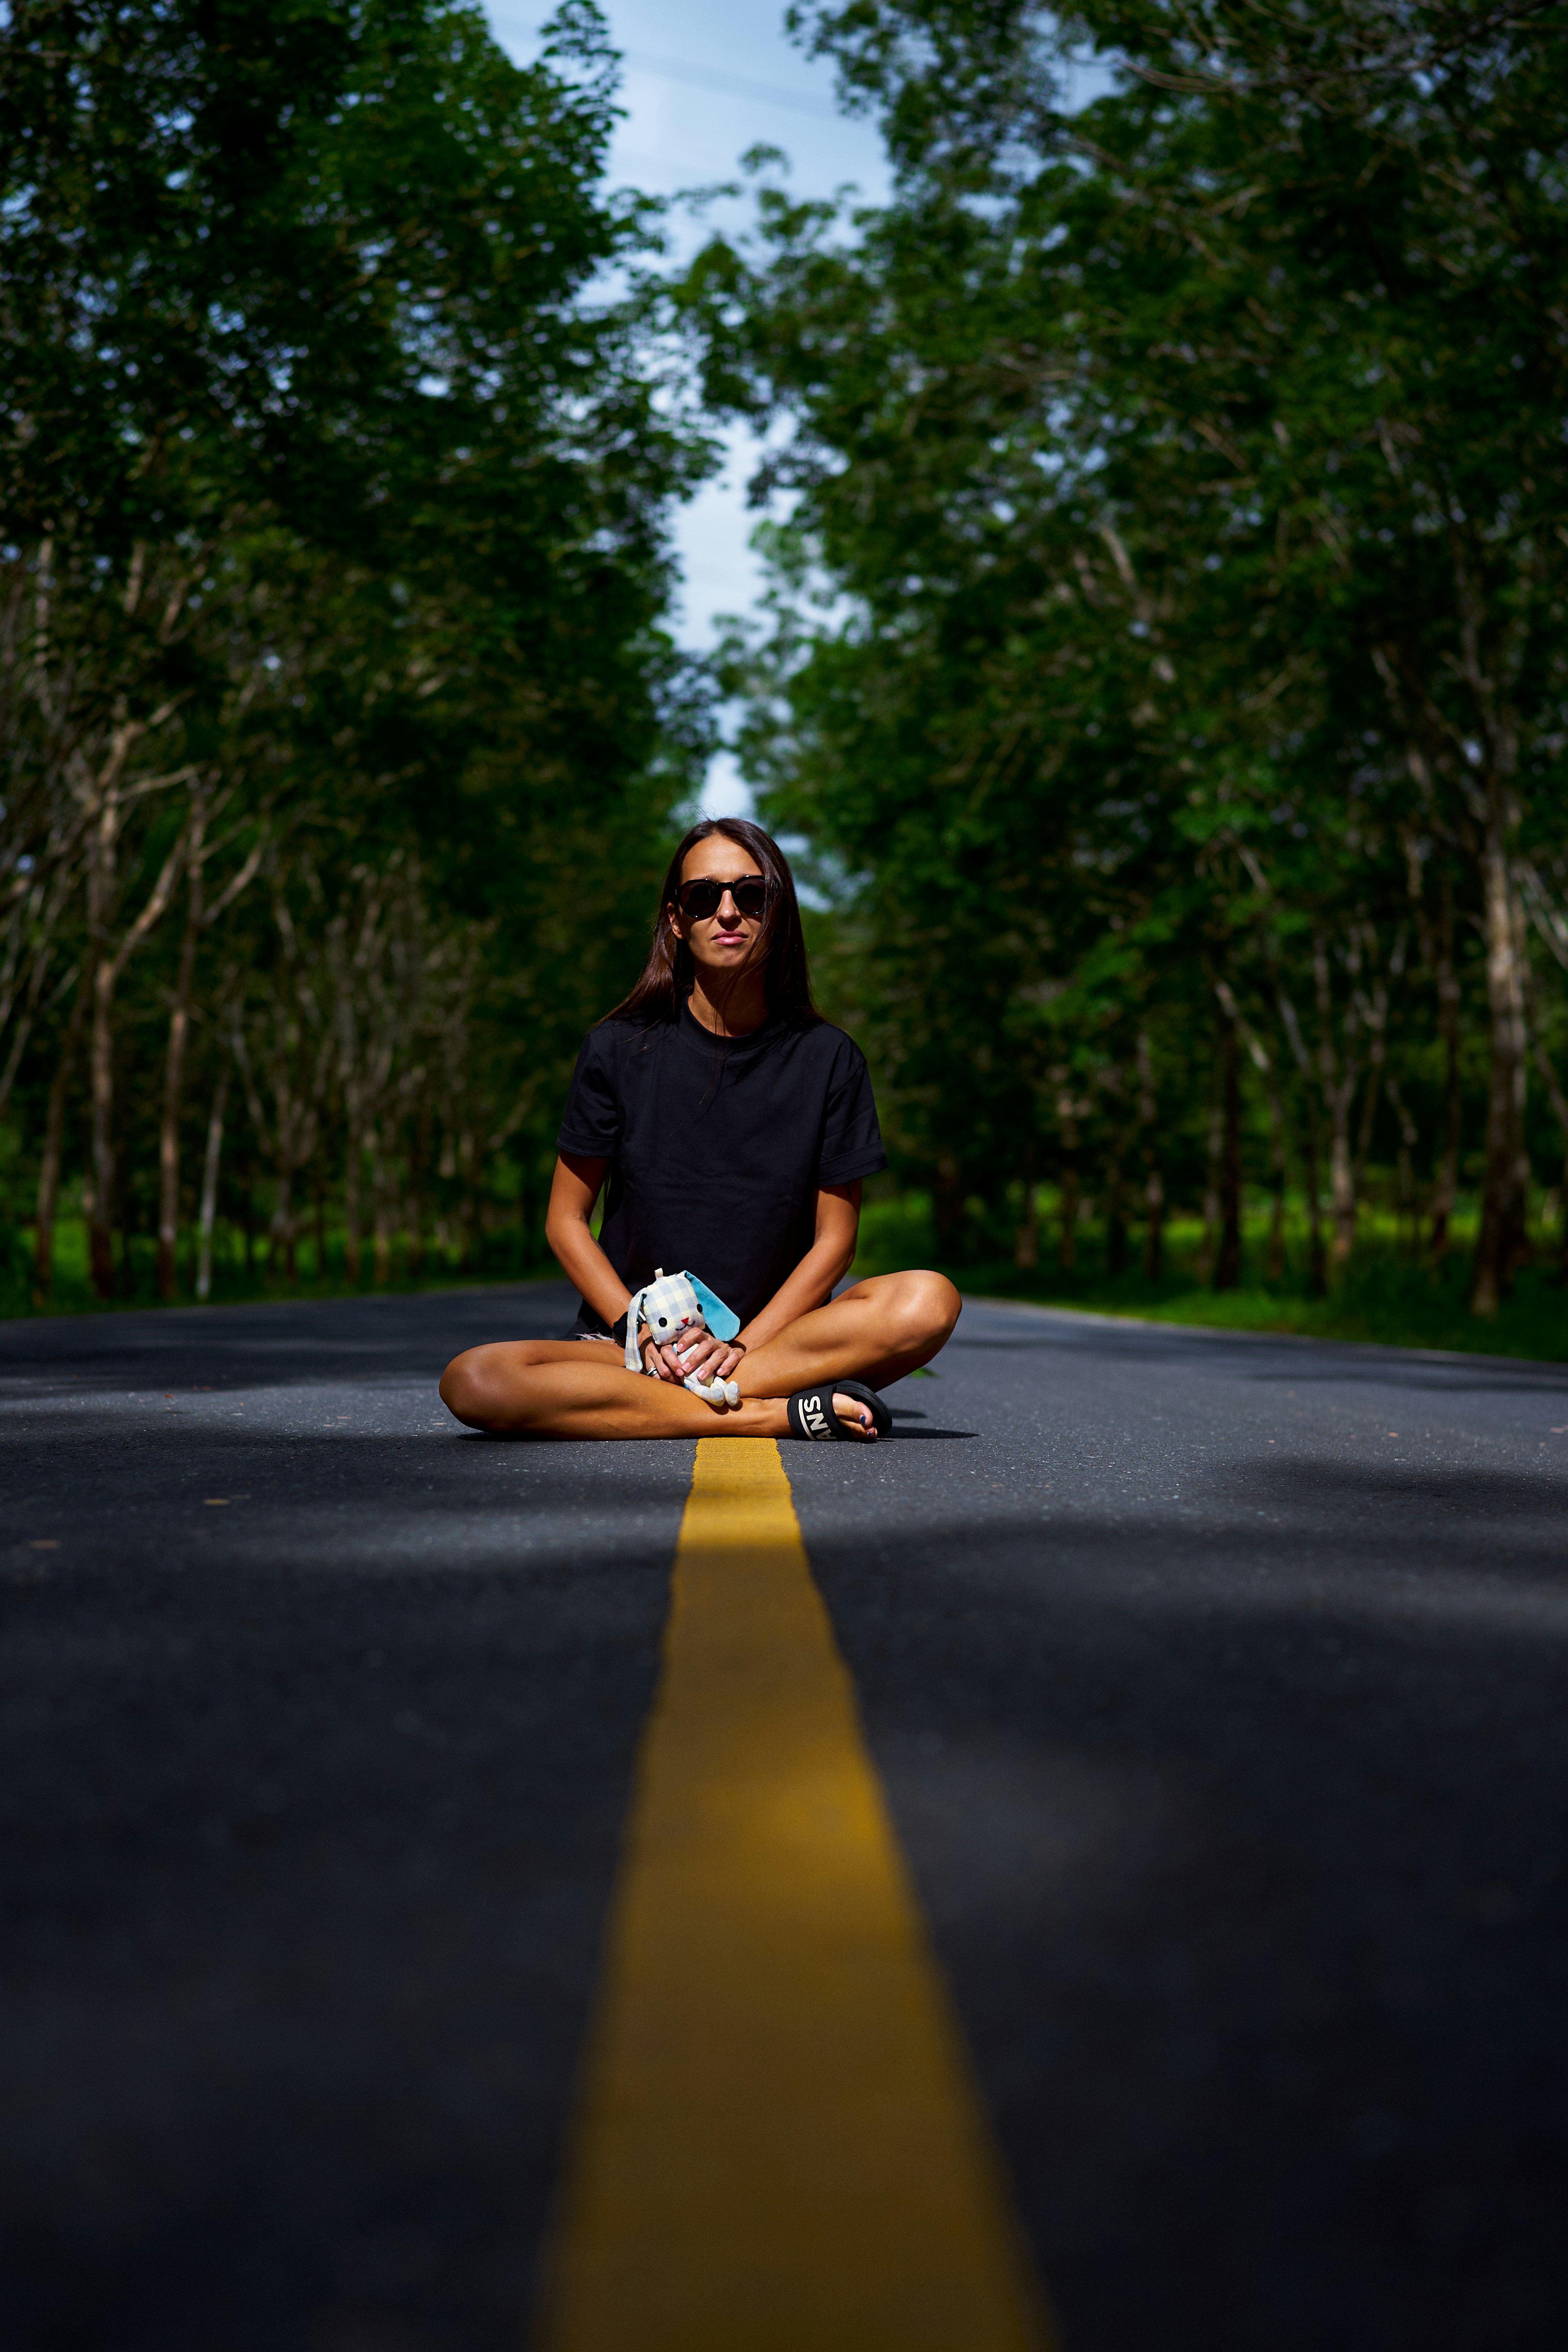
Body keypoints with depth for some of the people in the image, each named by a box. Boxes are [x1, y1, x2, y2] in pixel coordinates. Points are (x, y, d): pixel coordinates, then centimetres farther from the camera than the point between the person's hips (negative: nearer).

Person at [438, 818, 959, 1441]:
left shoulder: (829, 1058, 1)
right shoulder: (617, 1051, 1)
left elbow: (835, 1236, 1)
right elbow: (566, 1220, 3)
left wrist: (742, 1345, -14)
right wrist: (643, 1332, -12)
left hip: (775, 1328, 0)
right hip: (622, 1338, 0)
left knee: (928, 1302, -28)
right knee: (472, 1381, -30)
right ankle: (777, 1413, -28)